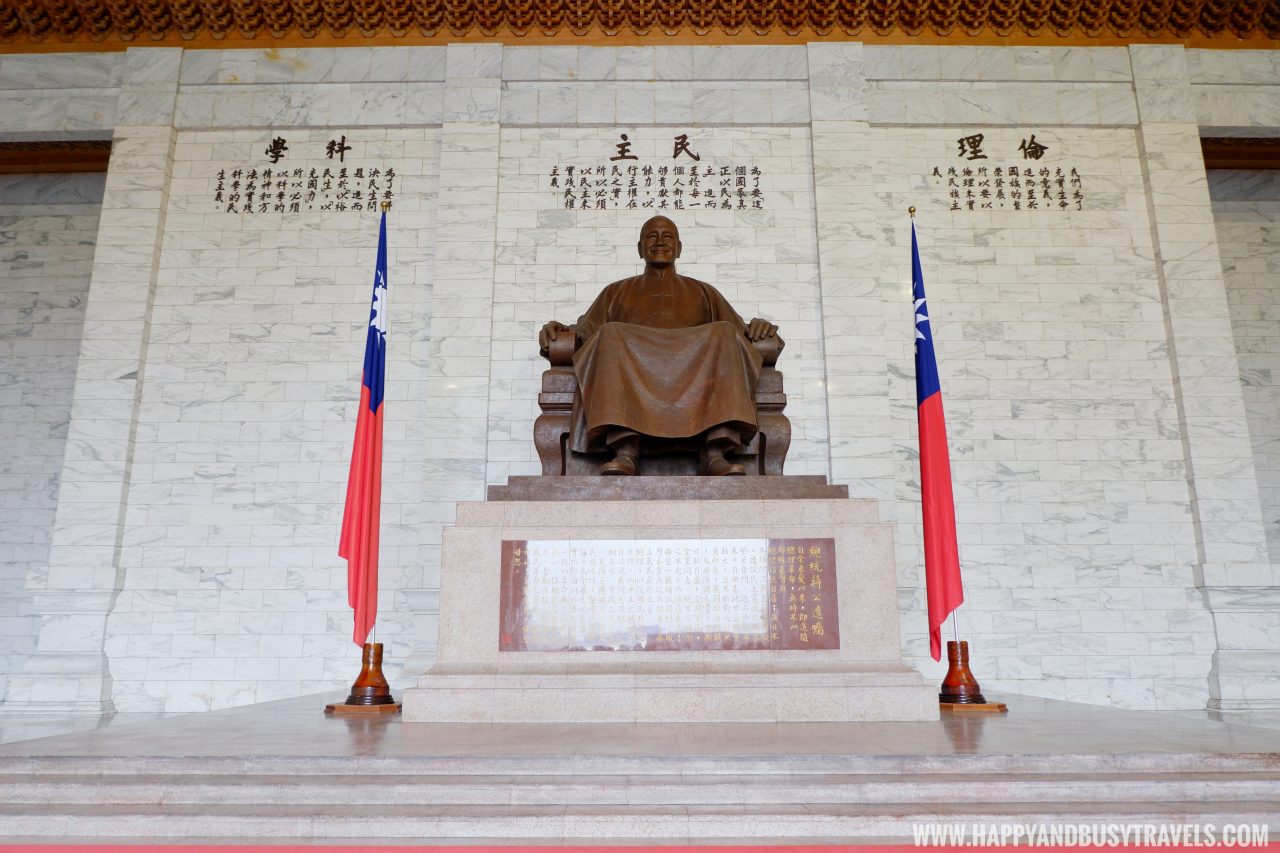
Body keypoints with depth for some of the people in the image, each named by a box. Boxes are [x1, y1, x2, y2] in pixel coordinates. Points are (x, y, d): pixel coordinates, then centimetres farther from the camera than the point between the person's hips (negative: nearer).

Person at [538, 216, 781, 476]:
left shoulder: (703, 292, 32)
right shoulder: (617, 292, 31)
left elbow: (738, 333, 22)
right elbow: (585, 333, 19)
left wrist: (758, 328, -3)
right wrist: (562, 333, -4)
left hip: (695, 375, 1)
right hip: (630, 373, 0)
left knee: (724, 334, -28)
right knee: (611, 335, -31)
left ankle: (714, 453, -43)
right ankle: (625, 451, -45)